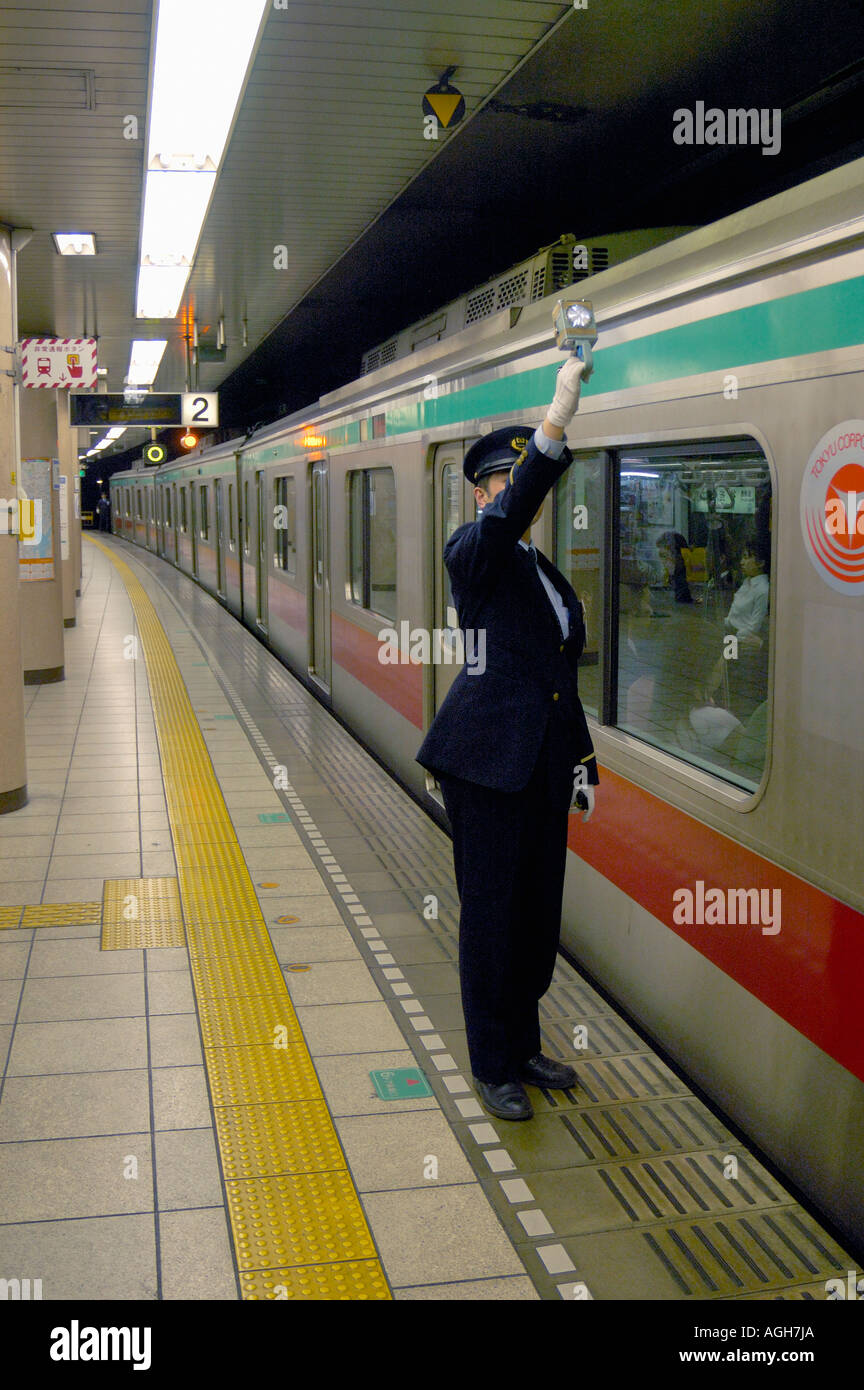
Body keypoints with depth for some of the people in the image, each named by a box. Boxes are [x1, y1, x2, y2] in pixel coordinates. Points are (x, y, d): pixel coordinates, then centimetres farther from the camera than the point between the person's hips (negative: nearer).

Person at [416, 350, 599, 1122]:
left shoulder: (548, 573, 17)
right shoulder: (472, 552, -5)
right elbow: (508, 516, -29)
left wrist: (583, 761, 18)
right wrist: (559, 417, -37)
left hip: (543, 768, 8)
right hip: (488, 765, -7)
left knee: (539, 911, 15)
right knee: (490, 913, 2)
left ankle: (524, 1045, 33)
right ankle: (493, 1066, 17)